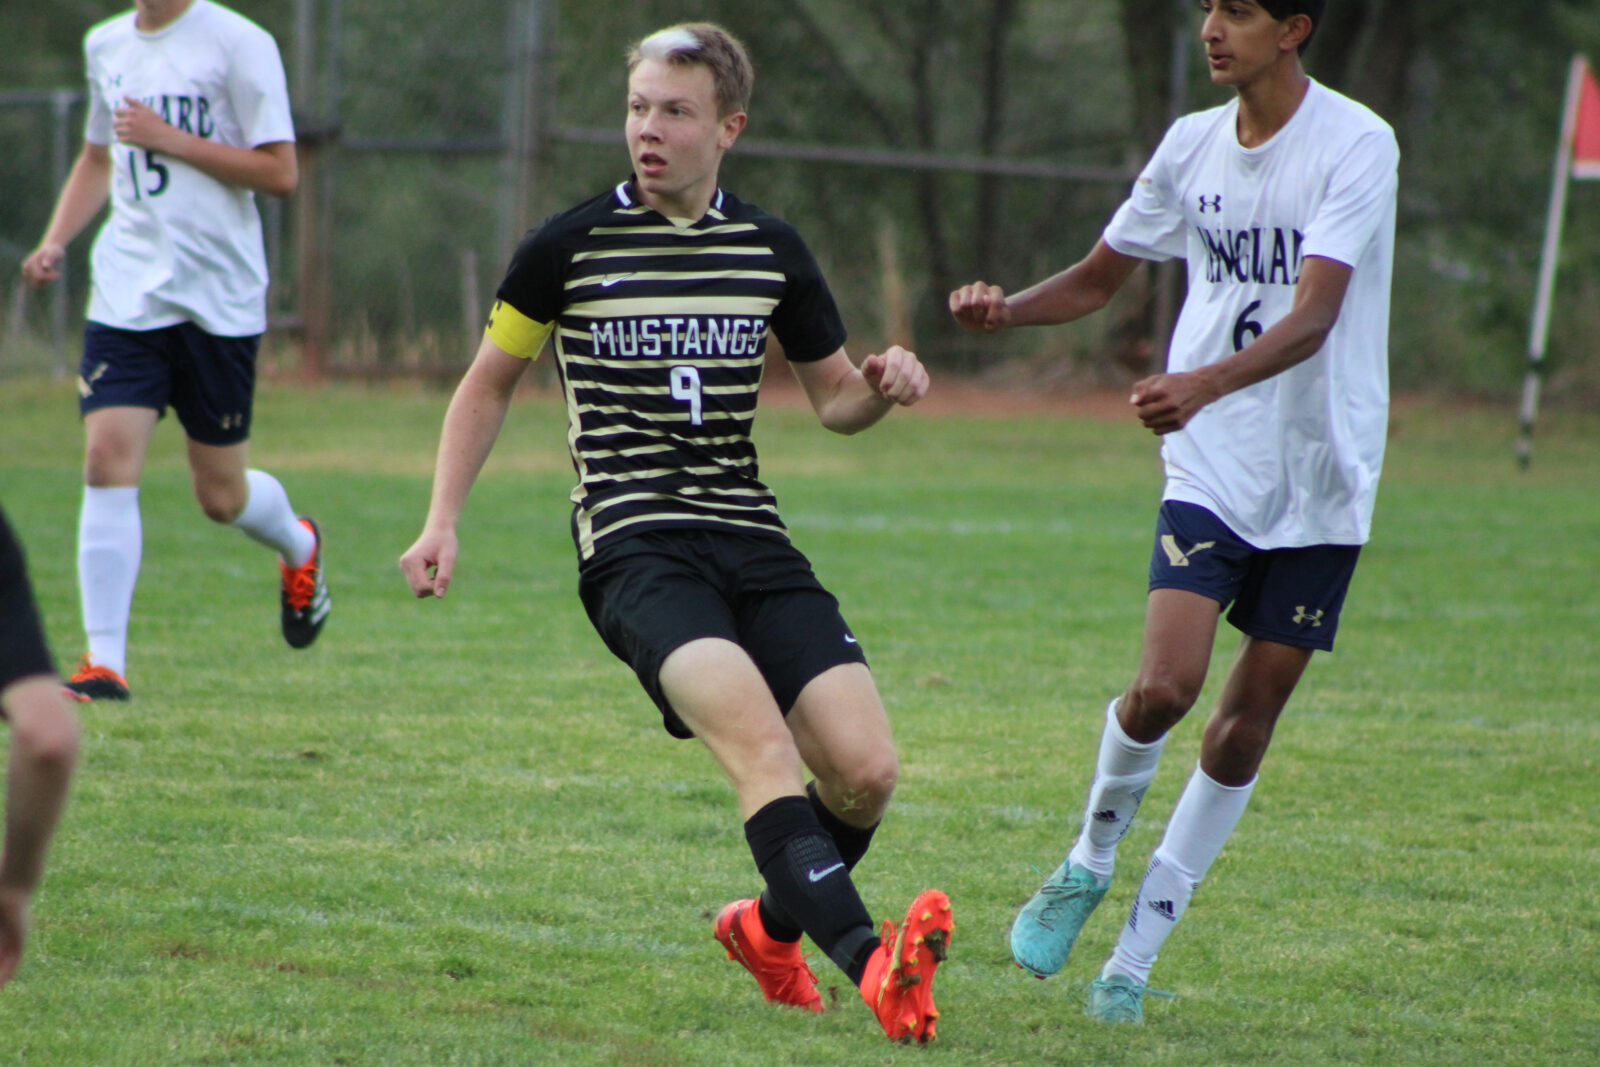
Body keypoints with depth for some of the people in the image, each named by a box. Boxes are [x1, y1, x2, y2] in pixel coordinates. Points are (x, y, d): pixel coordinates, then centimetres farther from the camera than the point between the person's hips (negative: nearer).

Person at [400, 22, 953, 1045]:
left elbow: (834, 396, 22)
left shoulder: (773, 250, 11)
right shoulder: (571, 245, 3)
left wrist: (882, 386, -2)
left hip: (753, 541, 4)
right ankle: (871, 963, -43)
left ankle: (773, 927, 20)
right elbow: (489, 384, 15)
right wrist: (443, 524, 7)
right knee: (758, 738, -29)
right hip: (636, 548, -4)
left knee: (866, 770, -11)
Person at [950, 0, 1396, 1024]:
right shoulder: (1195, 144, 4)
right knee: (1164, 686, -17)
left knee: (1250, 717, 2)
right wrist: (1010, 308, -3)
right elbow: (1100, 276, 17)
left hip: (1323, 481, -2)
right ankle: (1088, 865, 11)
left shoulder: (1358, 147, -12)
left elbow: (1312, 318, -24)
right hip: (1210, 471, 2)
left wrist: (1207, 384, -41)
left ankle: (1137, 954, 14)